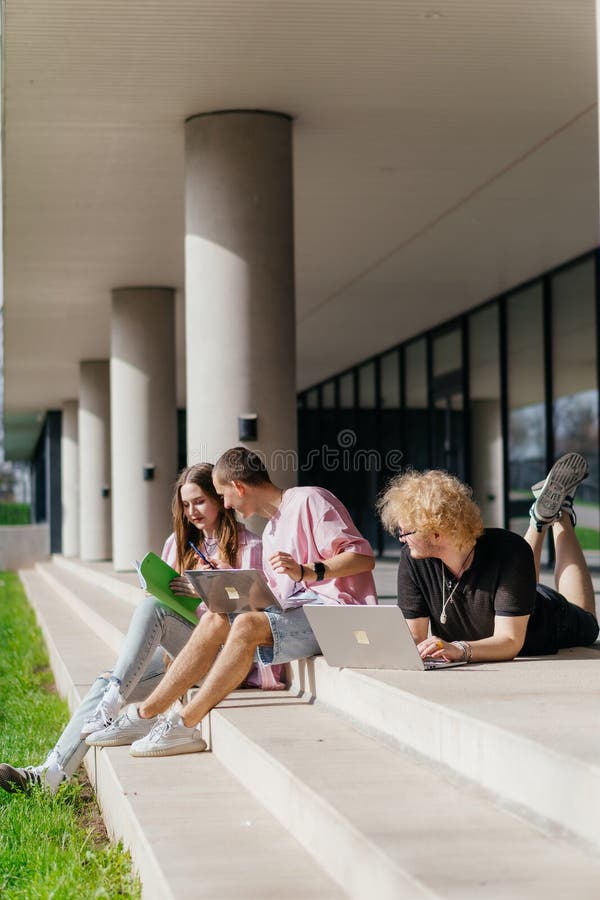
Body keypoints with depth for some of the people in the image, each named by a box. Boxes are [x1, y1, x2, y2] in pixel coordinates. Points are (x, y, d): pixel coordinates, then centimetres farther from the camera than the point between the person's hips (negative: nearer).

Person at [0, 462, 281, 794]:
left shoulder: (248, 546, 2)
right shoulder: (180, 542, 20)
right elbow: (164, 594, 18)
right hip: (175, 650, 6)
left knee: (152, 607, -29)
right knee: (108, 680, -19)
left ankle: (111, 705, -33)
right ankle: (52, 772, -28)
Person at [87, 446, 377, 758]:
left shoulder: (308, 500, -5)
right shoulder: (271, 530, 24)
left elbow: (363, 557, -14)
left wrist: (307, 571, -27)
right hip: (297, 610, 9)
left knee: (247, 624, -30)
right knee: (214, 621, -8)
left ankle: (184, 725, -25)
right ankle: (144, 714, -10)